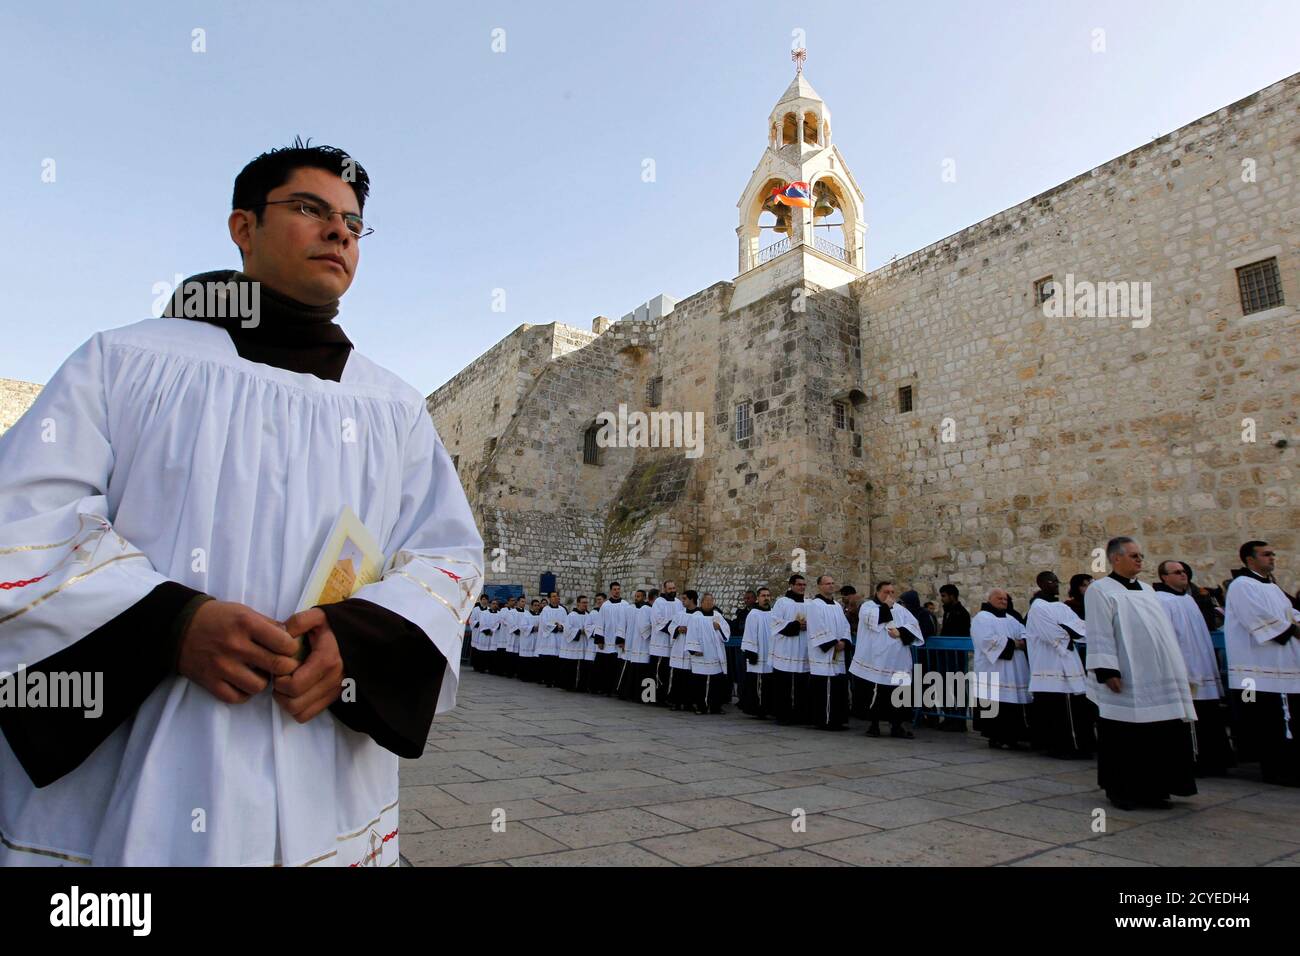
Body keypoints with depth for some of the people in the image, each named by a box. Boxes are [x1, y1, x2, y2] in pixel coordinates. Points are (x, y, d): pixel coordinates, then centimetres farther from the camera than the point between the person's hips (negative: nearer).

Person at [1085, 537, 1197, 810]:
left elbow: (1163, 630, 21)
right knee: (1125, 737, -1)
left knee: (1160, 737, 9)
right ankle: (1119, 790, 10)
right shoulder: (1100, 591, -6)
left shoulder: (1147, 590, 17)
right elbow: (1099, 636, -13)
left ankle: (1152, 789, 19)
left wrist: (1178, 673, 18)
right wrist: (1107, 671, -20)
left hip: (1157, 681, 8)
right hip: (1126, 684, -7)